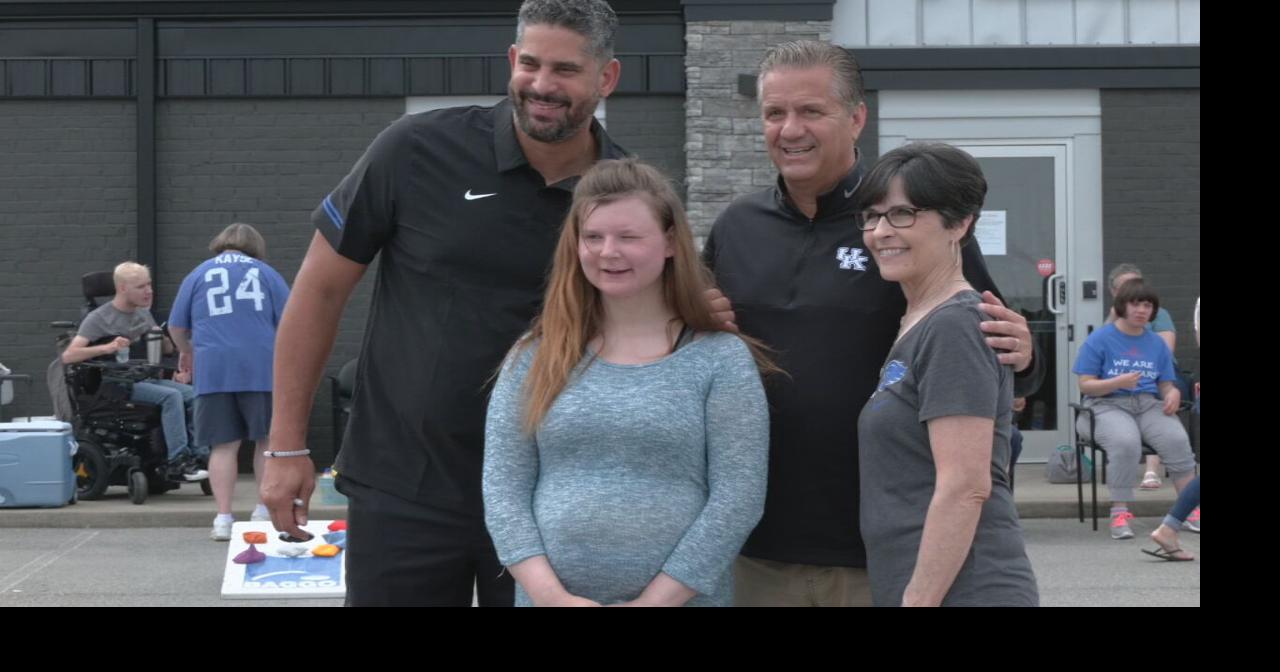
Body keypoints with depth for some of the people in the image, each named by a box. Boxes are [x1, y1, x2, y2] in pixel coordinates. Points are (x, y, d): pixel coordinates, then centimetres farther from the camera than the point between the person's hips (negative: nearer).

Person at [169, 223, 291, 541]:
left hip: (213, 371, 1)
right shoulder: (267, 273, 11)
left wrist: (187, 351, 36)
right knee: (267, 441, 12)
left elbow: (176, 327, 17)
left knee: (223, 445, 3)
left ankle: (223, 519, 0)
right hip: (262, 368, -1)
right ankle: (265, 511, 13)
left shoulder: (198, 275, 14)